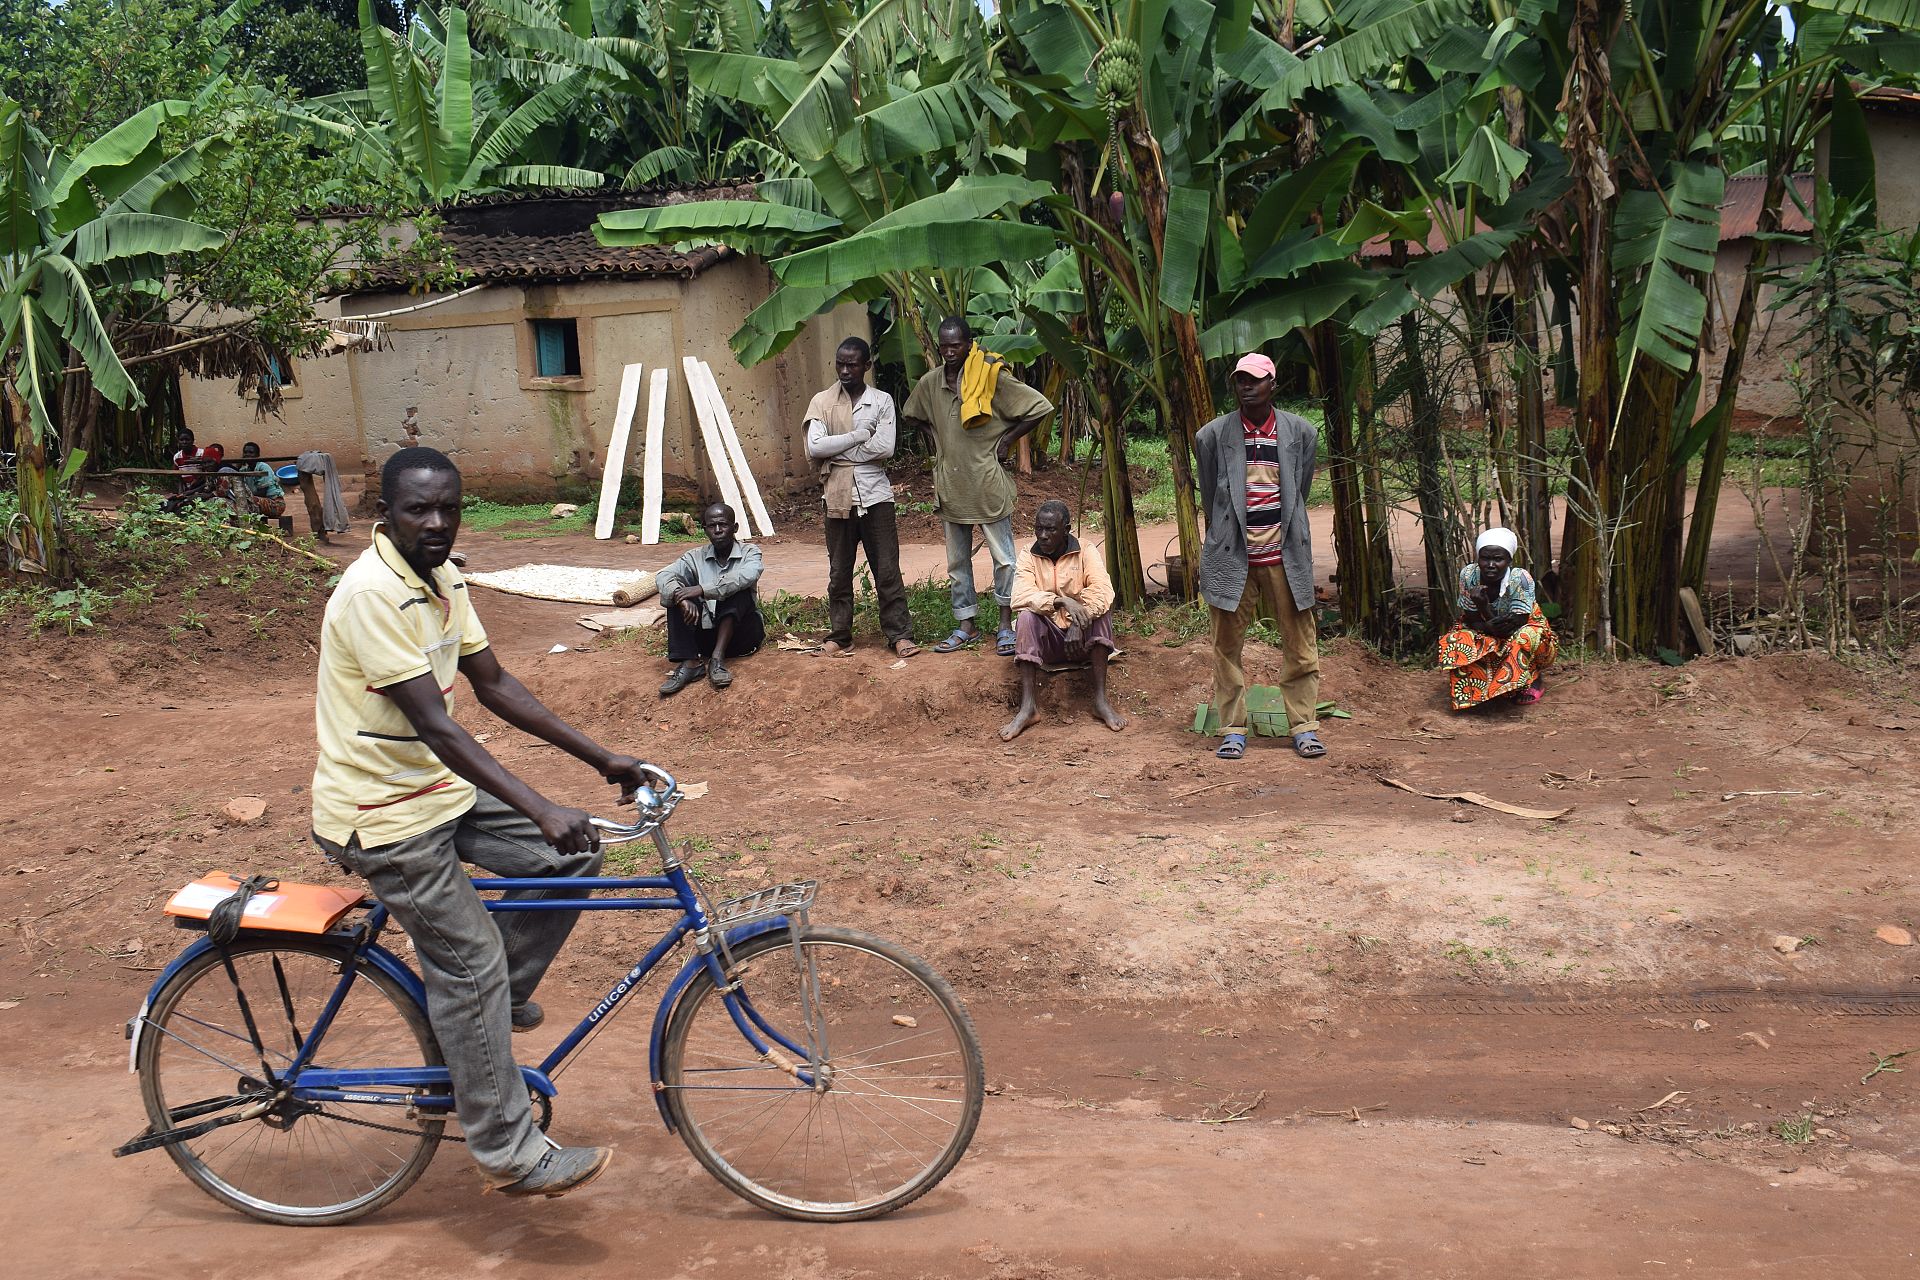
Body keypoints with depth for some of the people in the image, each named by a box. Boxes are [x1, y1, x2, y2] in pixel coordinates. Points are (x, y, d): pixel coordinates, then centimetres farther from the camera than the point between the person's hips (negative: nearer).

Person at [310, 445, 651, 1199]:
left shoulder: (443, 579, 3)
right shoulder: (372, 594, -25)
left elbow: (495, 687, 9)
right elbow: (436, 727, -30)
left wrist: (601, 758, 5)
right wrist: (541, 810, -35)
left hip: (441, 789, 9)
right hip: (383, 815, -9)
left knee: (576, 854, 2)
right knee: (470, 962, -7)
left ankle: (498, 996, 18)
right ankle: (511, 1155, 2)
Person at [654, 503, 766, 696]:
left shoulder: (749, 552, -3)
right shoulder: (696, 557, 3)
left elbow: (747, 576, -28)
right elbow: (662, 577, -13)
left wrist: (702, 590, -34)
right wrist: (683, 599, -35)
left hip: (742, 631, -3)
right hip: (707, 633, 3)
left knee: (737, 588, -26)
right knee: (677, 591, -17)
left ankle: (718, 658, -34)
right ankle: (689, 663, -31)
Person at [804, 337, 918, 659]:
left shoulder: (882, 401, 3)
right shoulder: (822, 402, 4)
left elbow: (885, 448, -11)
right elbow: (814, 447, -10)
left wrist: (836, 450, -9)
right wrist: (860, 434, -11)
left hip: (875, 493, -1)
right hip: (838, 497, 1)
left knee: (887, 569, 1)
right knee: (839, 571, 9)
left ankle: (900, 635, 5)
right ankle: (840, 635, 19)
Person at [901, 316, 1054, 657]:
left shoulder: (992, 377, -12)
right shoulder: (929, 383, 3)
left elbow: (1041, 407, -10)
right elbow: (912, 414, 24)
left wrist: (1006, 440, -9)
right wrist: (936, 439, 9)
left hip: (988, 484, -5)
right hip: (950, 485, 5)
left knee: (1003, 558, 1)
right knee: (957, 561, 12)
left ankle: (1005, 626, 11)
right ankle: (966, 627, 22)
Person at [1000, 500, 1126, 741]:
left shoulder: (1085, 553, -4)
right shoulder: (1028, 556, -2)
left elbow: (1103, 592, -21)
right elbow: (1020, 596, -21)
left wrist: (1079, 622, -37)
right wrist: (1061, 601, -35)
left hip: (1083, 639, 0)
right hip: (1048, 639, 1)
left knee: (1101, 607, -27)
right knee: (1027, 617, -28)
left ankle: (1101, 699, -29)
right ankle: (1027, 706, -33)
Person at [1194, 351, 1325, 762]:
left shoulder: (1301, 432, 4)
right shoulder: (1212, 435, 0)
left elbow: (1299, 492, 14)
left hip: (1285, 554, 1)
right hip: (1231, 556, -1)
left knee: (1301, 644, 2)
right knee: (1227, 646, 2)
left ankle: (1304, 727, 10)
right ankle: (1233, 730, 10)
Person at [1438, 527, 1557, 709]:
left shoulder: (1520, 578, -29)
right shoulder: (1468, 575, -20)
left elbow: (1515, 627, -30)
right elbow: (1470, 620, -13)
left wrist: (1484, 607, -43)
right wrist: (1489, 627, -36)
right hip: (1484, 637, 3)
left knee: (1527, 637, -38)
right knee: (1453, 643, -24)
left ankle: (1531, 679, -6)